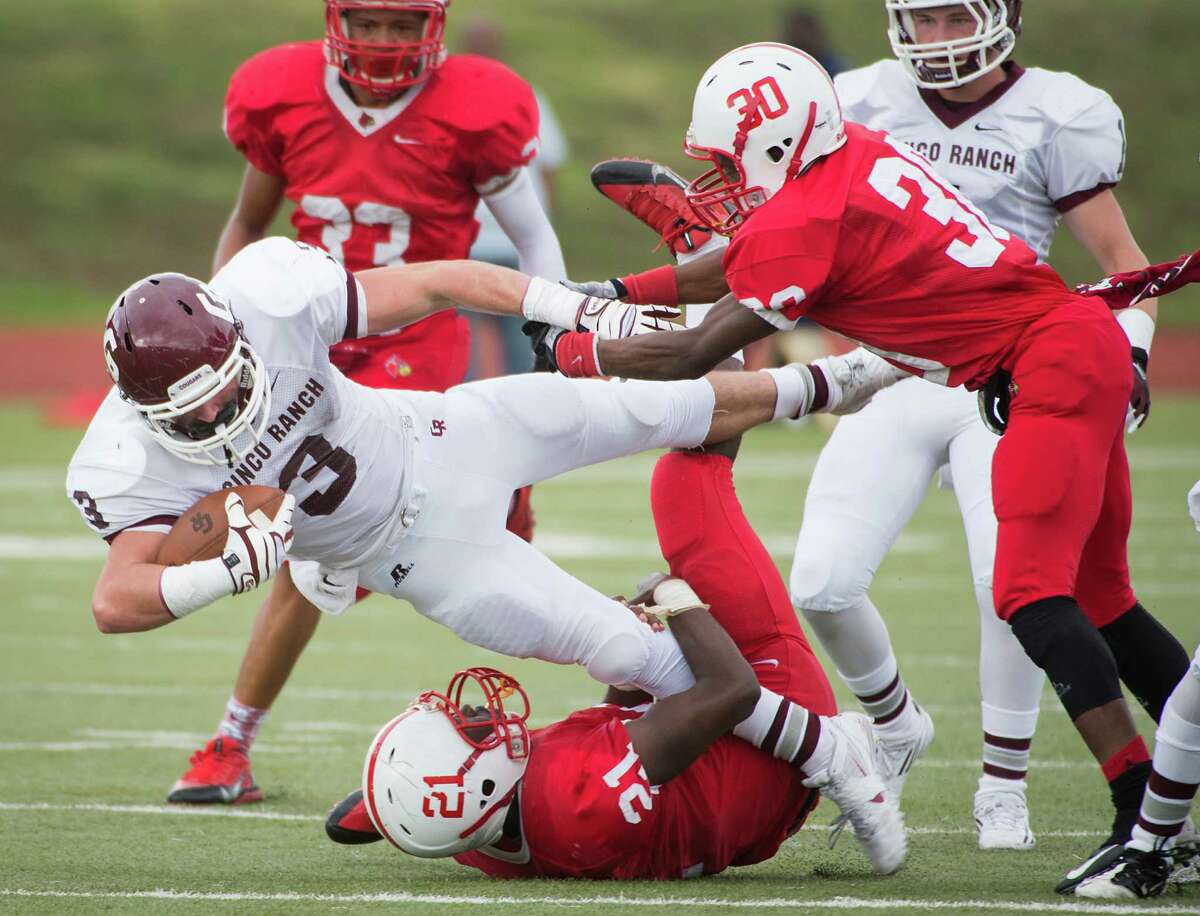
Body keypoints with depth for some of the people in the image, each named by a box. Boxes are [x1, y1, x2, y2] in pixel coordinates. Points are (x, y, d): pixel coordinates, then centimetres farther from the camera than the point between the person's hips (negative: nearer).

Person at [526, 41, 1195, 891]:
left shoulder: (809, 219, -16)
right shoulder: (858, 156, 11)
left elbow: (691, 357, -8)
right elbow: (745, 265, 26)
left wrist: (575, 352, 6)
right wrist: (622, 294, 22)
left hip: (1052, 365, -10)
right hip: (1085, 343, 10)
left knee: (1032, 596, -16)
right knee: (1096, 599, 15)